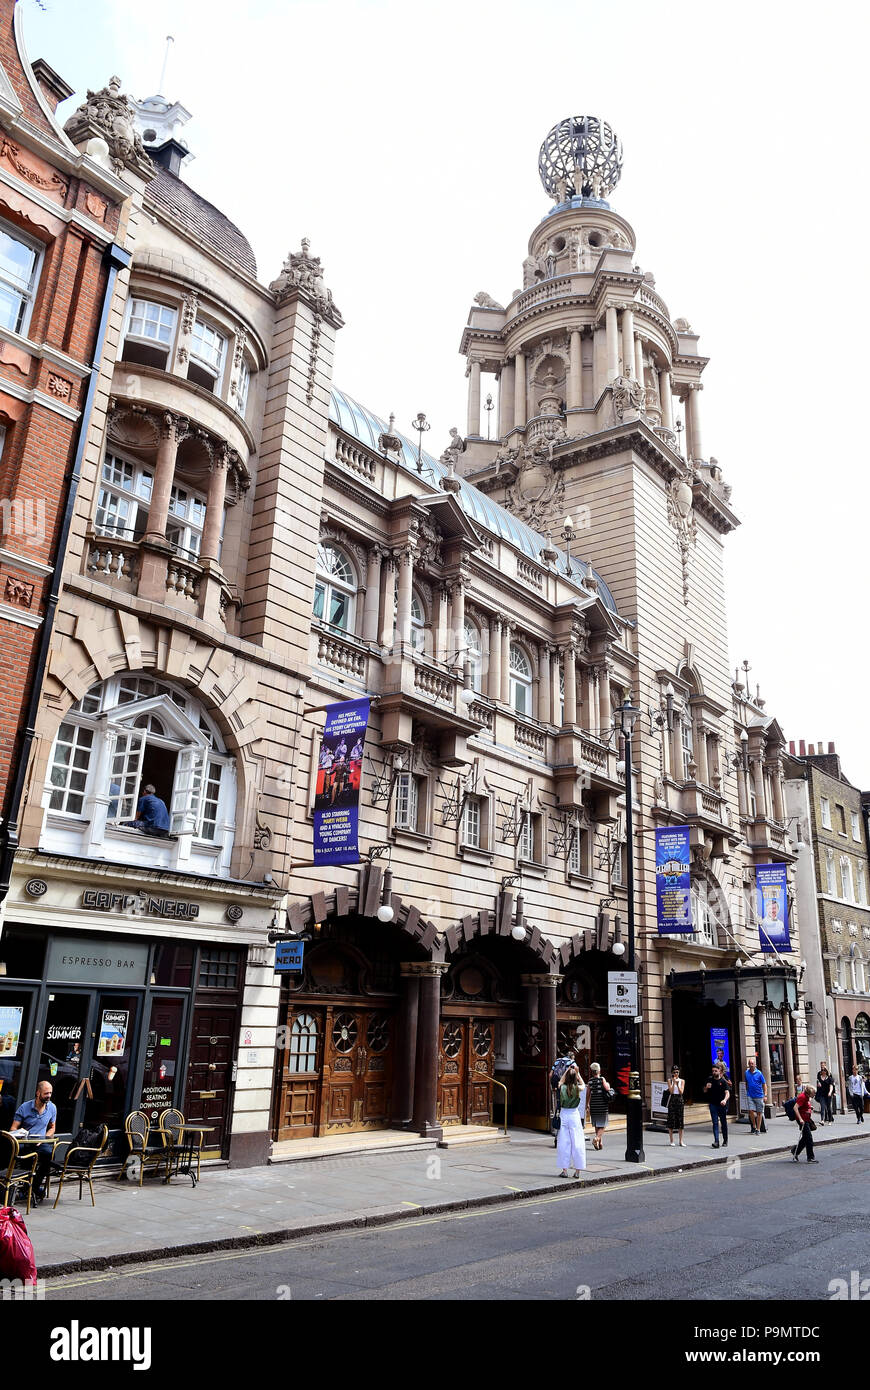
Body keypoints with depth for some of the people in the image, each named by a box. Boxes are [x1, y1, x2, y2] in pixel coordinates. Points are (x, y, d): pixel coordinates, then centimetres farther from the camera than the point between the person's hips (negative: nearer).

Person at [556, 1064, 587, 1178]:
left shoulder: (562, 1087, -4)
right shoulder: (577, 1088, -6)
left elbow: (561, 1081, 22)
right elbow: (583, 1085, 19)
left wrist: (567, 1071, 19)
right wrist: (577, 1072, 17)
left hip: (563, 1115, 1)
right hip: (574, 1115, -1)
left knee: (563, 1143, 5)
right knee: (576, 1143, 6)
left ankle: (564, 1170, 6)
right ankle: (577, 1171, 9)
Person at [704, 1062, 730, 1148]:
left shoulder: (723, 1081, -4)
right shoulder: (710, 1080, 7)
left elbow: (727, 1093, -15)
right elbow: (705, 1091, 16)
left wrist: (725, 1100, -35)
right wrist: (706, 1087, -7)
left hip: (722, 1105, -2)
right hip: (713, 1105, 2)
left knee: (724, 1123, 10)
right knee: (715, 1123, -6)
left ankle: (725, 1141, 25)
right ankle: (716, 1142, -12)